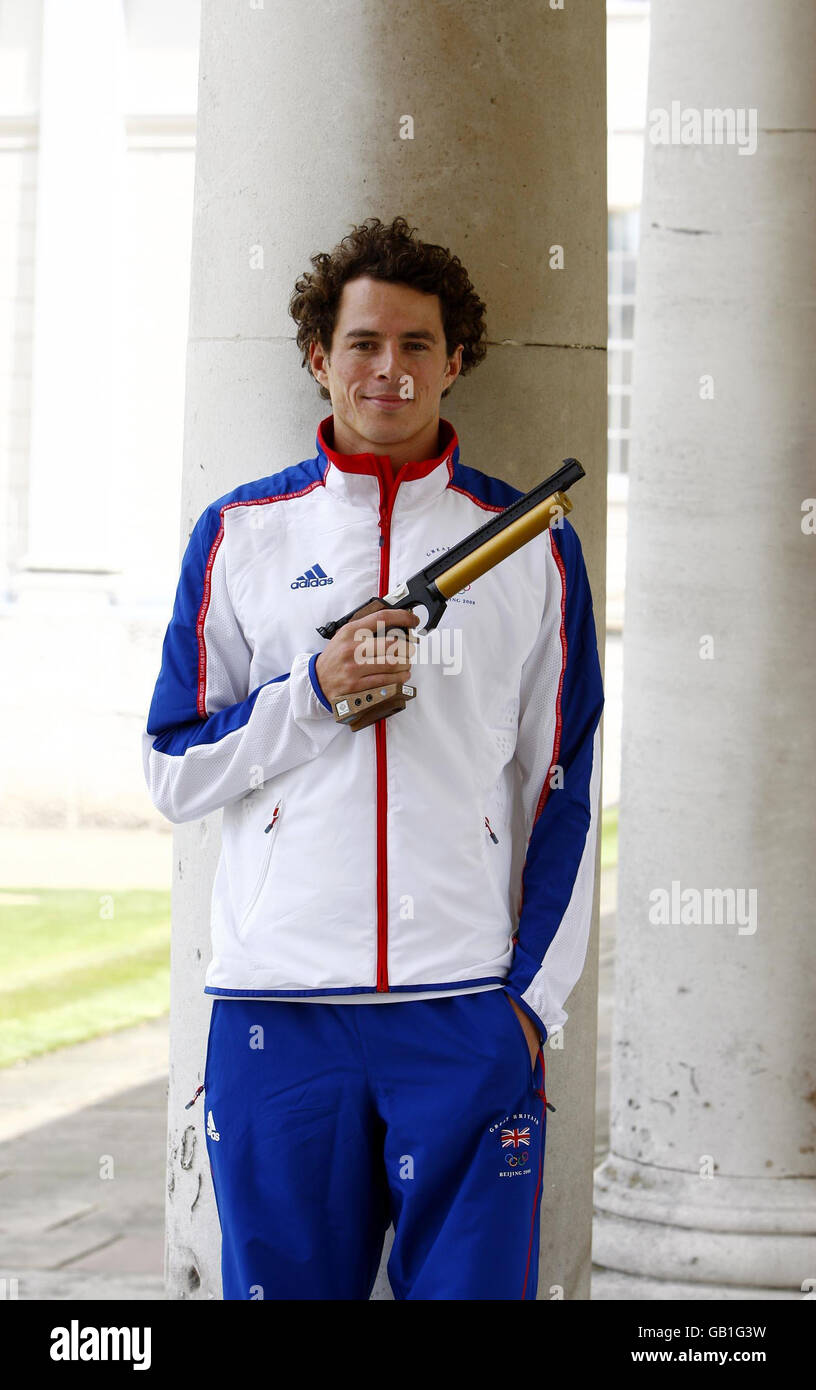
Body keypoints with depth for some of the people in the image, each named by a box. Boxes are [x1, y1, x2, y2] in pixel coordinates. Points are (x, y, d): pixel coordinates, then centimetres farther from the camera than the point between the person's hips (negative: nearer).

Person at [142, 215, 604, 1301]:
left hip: (468, 1006, 0)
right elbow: (174, 772, 8)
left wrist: (536, 994, 1)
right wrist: (313, 689, -8)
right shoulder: (242, 535, 9)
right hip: (278, 1005, 0)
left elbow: (563, 791, 9)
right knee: (284, 1283, 3)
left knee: (471, 1283, -3)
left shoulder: (533, 547, 9)